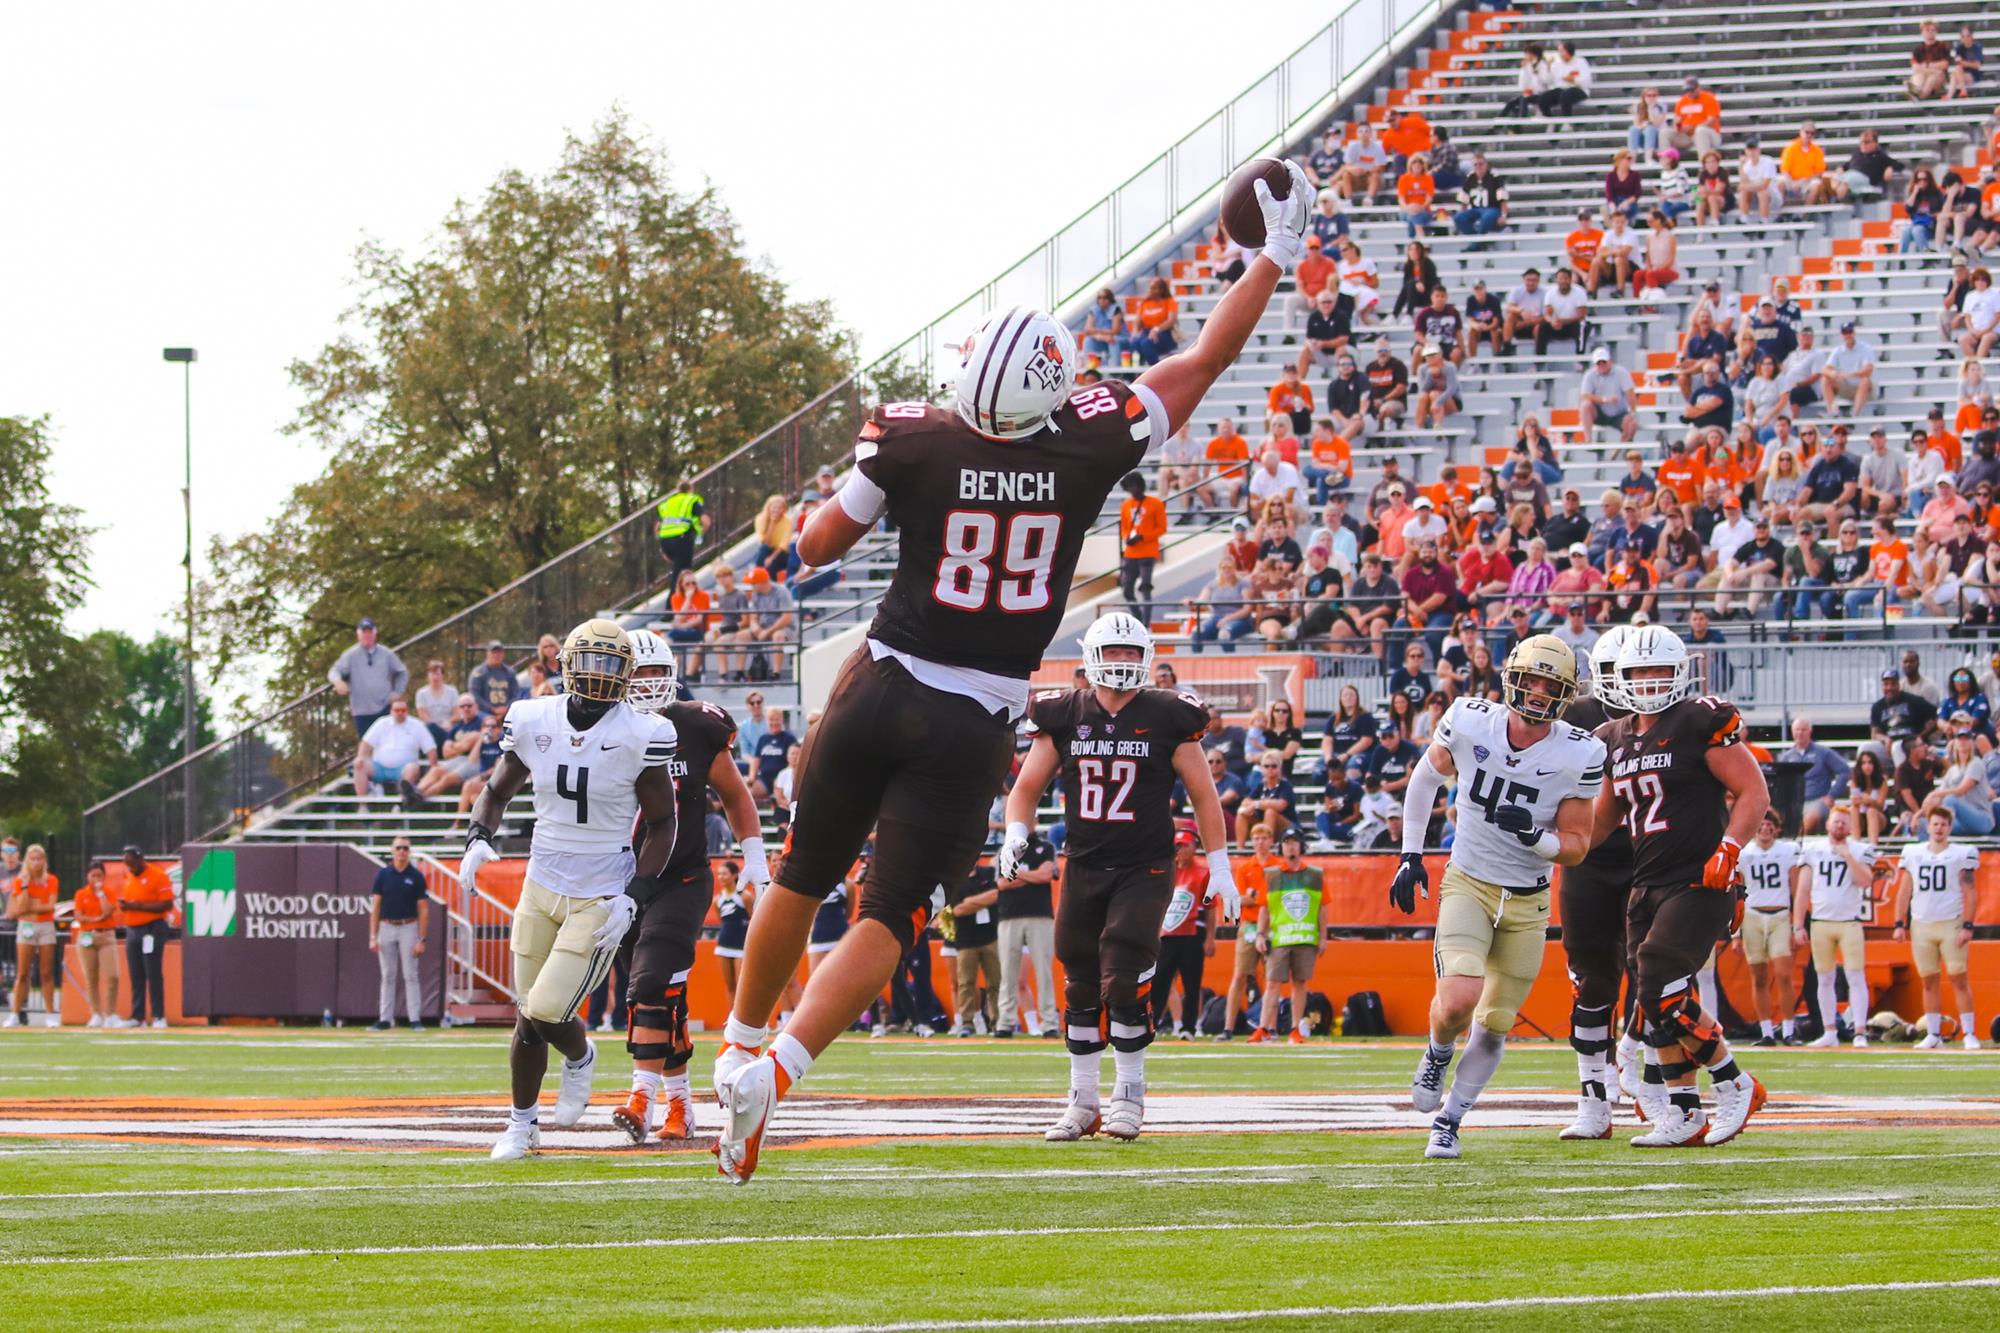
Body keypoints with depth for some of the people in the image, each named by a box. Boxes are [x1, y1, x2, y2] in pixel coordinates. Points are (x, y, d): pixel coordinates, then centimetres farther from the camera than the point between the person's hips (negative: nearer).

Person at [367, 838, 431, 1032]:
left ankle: (415, 1019, -3)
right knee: (387, 976, 6)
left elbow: (423, 910, -2)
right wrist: (372, 937, -4)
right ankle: (385, 1019, 10)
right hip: (386, 928, 2)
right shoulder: (383, 874, 3)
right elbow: (375, 906, 4)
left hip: (408, 927, -2)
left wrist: (421, 940, -9)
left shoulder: (416, 876, -2)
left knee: (411, 976, -4)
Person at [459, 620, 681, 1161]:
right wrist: (478, 839, -8)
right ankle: (522, 1123, 28)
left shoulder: (639, 736, -12)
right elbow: (497, 791, 13)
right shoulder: (533, 722, -3)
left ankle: (580, 1057, 23)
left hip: (600, 900, -4)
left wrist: (632, 897, -14)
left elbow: (661, 825, -4)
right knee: (528, 1018, 7)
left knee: (545, 1013, -12)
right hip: (541, 888, 4)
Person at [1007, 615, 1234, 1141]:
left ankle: (1129, 1093, 1)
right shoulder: (1064, 717, 3)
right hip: (1084, 866, 3)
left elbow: (1202, 795, 4)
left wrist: (1219, 866, 2)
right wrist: (1015, 836, -8)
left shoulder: (1167, 719, -3)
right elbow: (1027, 787, 11)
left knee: (1123, 983, -14)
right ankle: (1083, 1101, 16)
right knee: (1080, 989, 6)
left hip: (1144, 870, -3)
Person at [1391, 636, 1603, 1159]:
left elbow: (1576, 846, -5)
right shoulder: (1470, 722, -11)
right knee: (1458, 1000, -24)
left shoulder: (1579, 755, -12)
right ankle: (1437, 1055, 10)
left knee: (1494, 1027, 6)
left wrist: (1533, 836, -26)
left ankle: (1448, 1122, 25)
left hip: (1528, 902, 2)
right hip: (1468, 884, -1)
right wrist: (1410, 856, 9)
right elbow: (1427, 776, 10)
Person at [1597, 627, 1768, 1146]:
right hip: (1647, 885, 8)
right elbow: (1603, 816, 26)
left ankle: (1735, 1085, -1)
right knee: (1657, 1006, 5)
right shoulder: (1617, 739, 15)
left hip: (1698, 883, -8)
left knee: (1663, 995, -17)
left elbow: (1753, 793, -9)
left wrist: (1727, 850, -20)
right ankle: (1684, 1116, 12)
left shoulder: (1702, 722, -7)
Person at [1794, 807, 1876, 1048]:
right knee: (1825, 980, 5)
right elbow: (1803, 891, 8)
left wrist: (1847, 856, -15)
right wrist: (1798, 926, 4)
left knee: (1856, 978, -8)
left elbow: (1865, 881, -13)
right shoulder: (1812, 850, 8)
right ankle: (1830, 1032, 10)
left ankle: (1860, 1031, -9)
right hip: (1820, 922, 2)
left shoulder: (1860, 850, 3)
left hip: (1850, 922, -2)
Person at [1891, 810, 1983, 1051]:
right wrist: (1900, 924, 6)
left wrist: (1967, 926, -11)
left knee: (1959, 979, -6)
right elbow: (1904, 891, 13)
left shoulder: (1962, 854, 0)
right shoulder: (1913, 854, 10)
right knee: (1929, 981, 5)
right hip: (1921, 925, 4)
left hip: (1951, 924, -3)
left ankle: (1969, 1034, -4)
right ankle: (1933, 1035, 9)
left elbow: (1970, 893, -3)